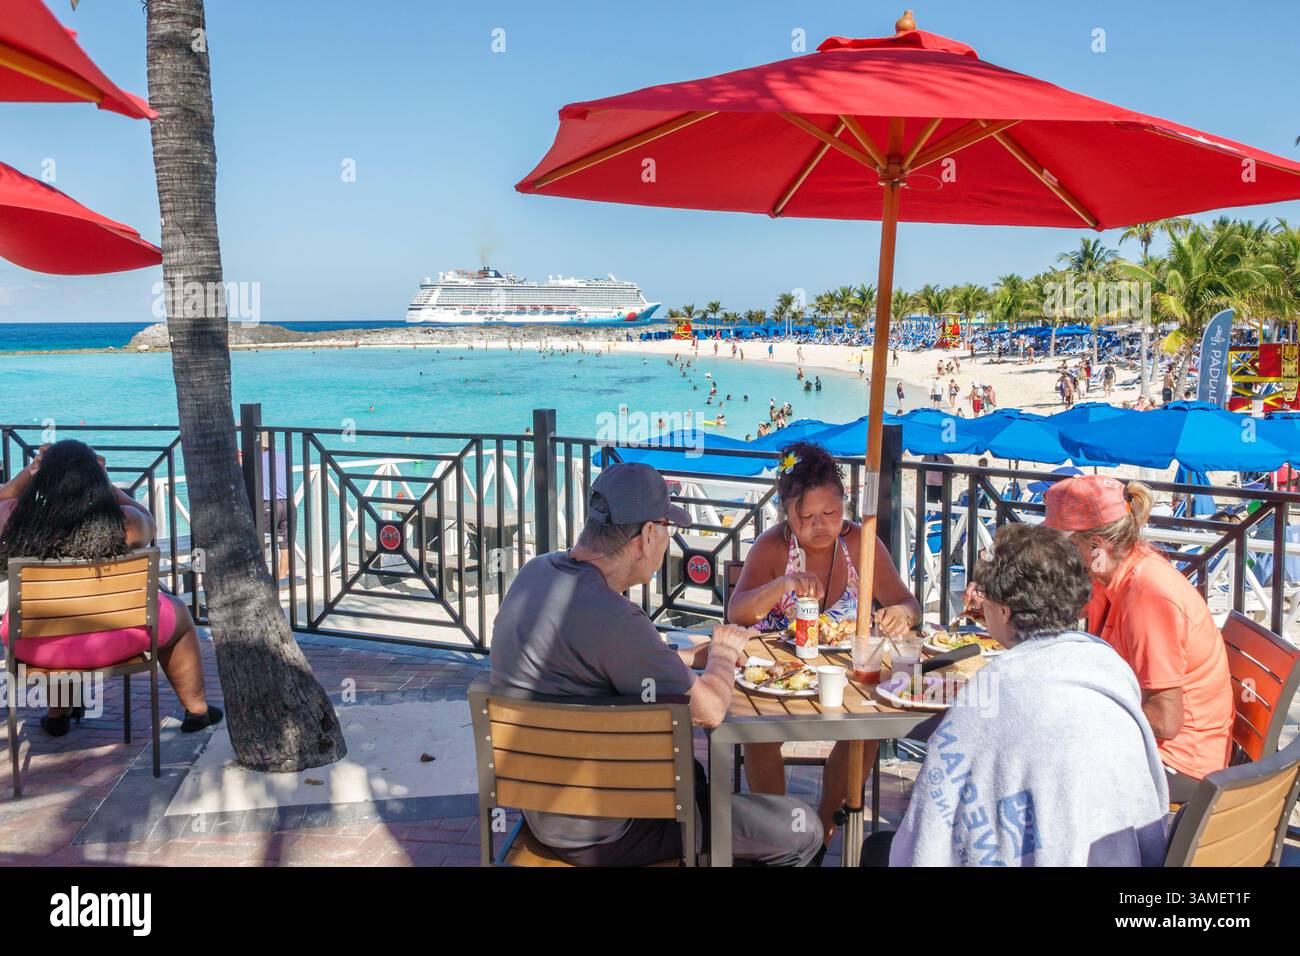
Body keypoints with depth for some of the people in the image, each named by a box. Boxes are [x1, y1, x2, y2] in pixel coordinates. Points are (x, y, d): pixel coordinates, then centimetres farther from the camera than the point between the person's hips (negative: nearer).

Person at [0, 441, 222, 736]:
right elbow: (147, 521, 8)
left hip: (31, 646, 3)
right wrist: (104, 482, 10)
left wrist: (32, 468, 13)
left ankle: (58, 712, 49)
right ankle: (197, 709, 37)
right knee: (177, 614, 26)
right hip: (108, 644, -3)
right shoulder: (121, 521, -16)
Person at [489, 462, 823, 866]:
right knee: (801, 831, -3)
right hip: (600, 834, -10)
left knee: (691, 771, 36)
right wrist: (724, 652, -1)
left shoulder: (537, 572, -2)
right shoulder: (610, 617, -31)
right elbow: (708, 710, -20)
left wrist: (695, 656, 6)